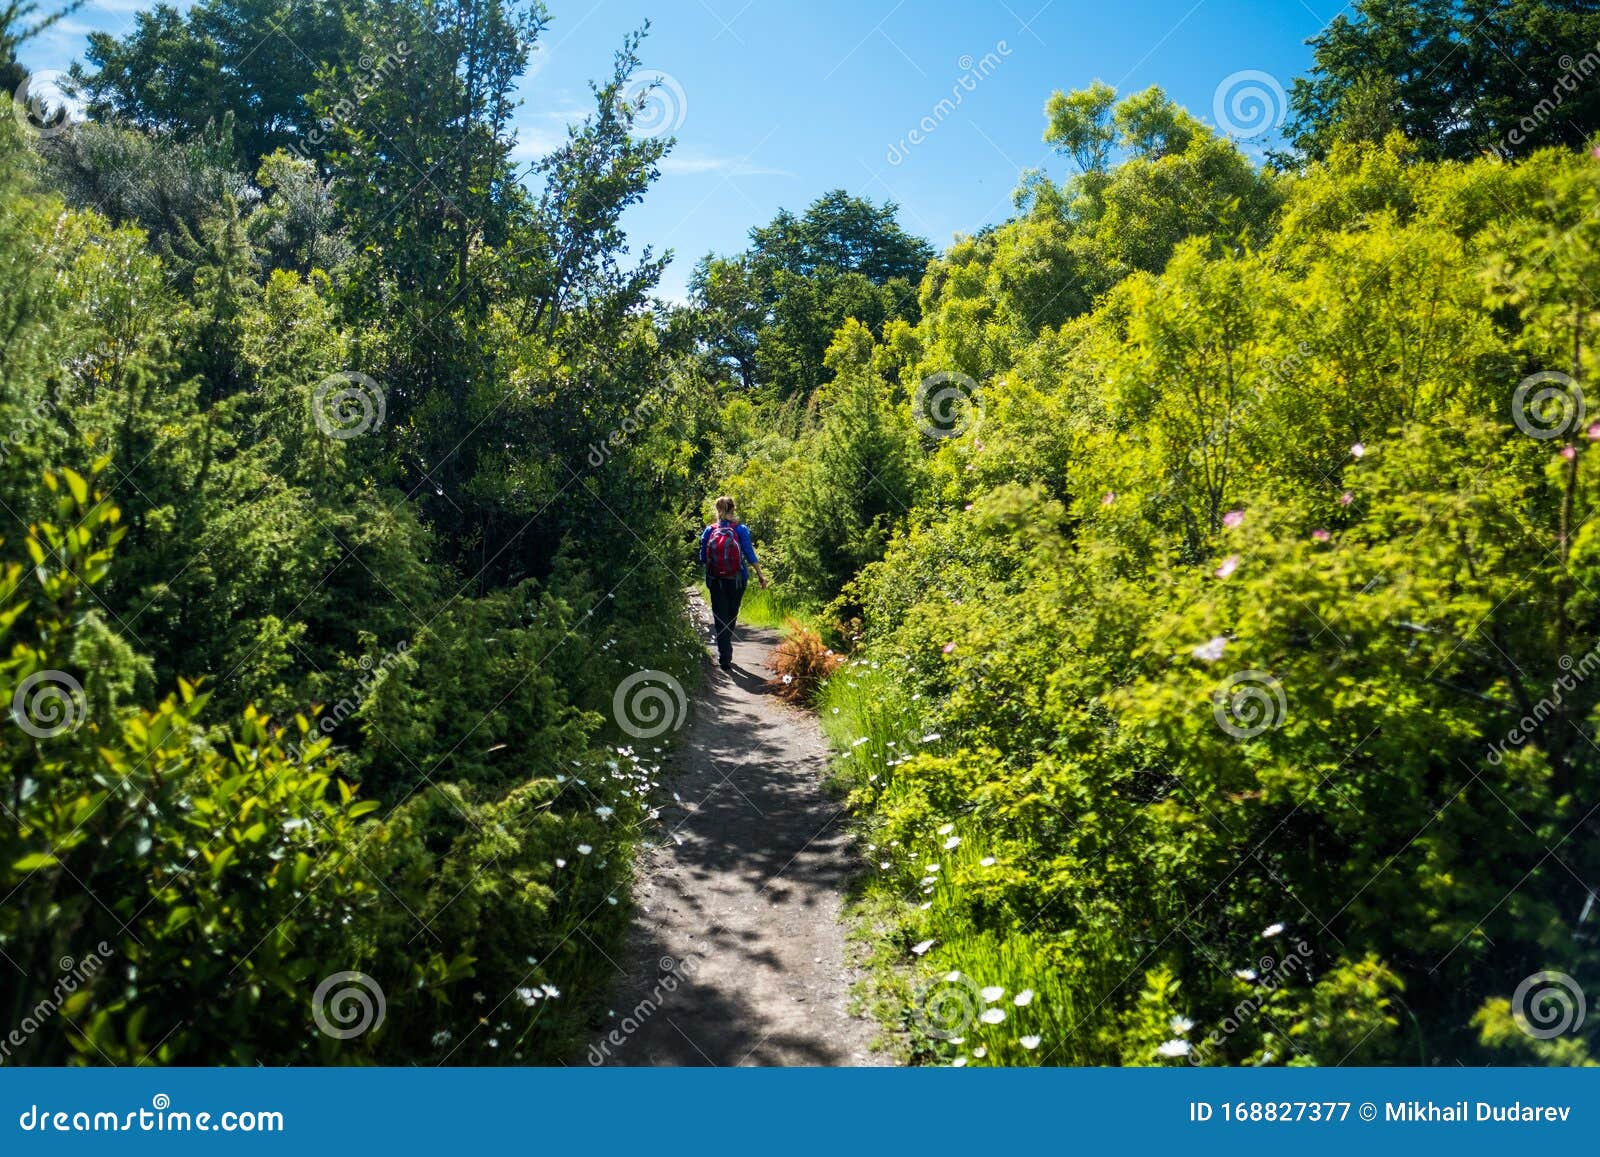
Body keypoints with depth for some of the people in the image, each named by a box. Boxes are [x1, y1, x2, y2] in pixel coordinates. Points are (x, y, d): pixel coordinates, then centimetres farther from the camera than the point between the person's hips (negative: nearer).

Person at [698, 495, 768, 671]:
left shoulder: (709, 531, -1)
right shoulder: (741, 530, -6)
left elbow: (703, 558, 3)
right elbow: (750, 554, -7)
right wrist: (760, 574, 0)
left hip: (715, 581, 0)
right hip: (736, 580, 0)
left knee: (720, 618, 4)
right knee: (732, 617, 17)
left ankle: (724, 657, -7)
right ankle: (726, 653, 29)